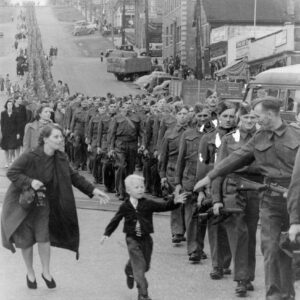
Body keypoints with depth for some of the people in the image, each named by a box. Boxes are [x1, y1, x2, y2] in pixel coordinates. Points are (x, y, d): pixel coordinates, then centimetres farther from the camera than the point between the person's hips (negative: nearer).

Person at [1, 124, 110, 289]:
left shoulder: (60, 158, -8)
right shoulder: (29, 157, -25)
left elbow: (73, 176, 1)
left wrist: (93, 190, -7)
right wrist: (30, 181, -33)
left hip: (42, 203, 4)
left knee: (43, 237, -3)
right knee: (26, 240, 6)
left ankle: (46, 272, 21)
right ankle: (30, 273, 29)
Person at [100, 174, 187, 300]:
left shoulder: (148, 204, -4)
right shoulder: (125, 206, -4)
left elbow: (164, 206, -10)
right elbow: (115, 220, 7)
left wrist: (174, 201, -28)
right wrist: (107, 233, 6)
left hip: (146, 238, 3)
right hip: (132, 239, -3)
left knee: (145, 265, 16)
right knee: (139, 266, -10)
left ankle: (130, 271, 50)